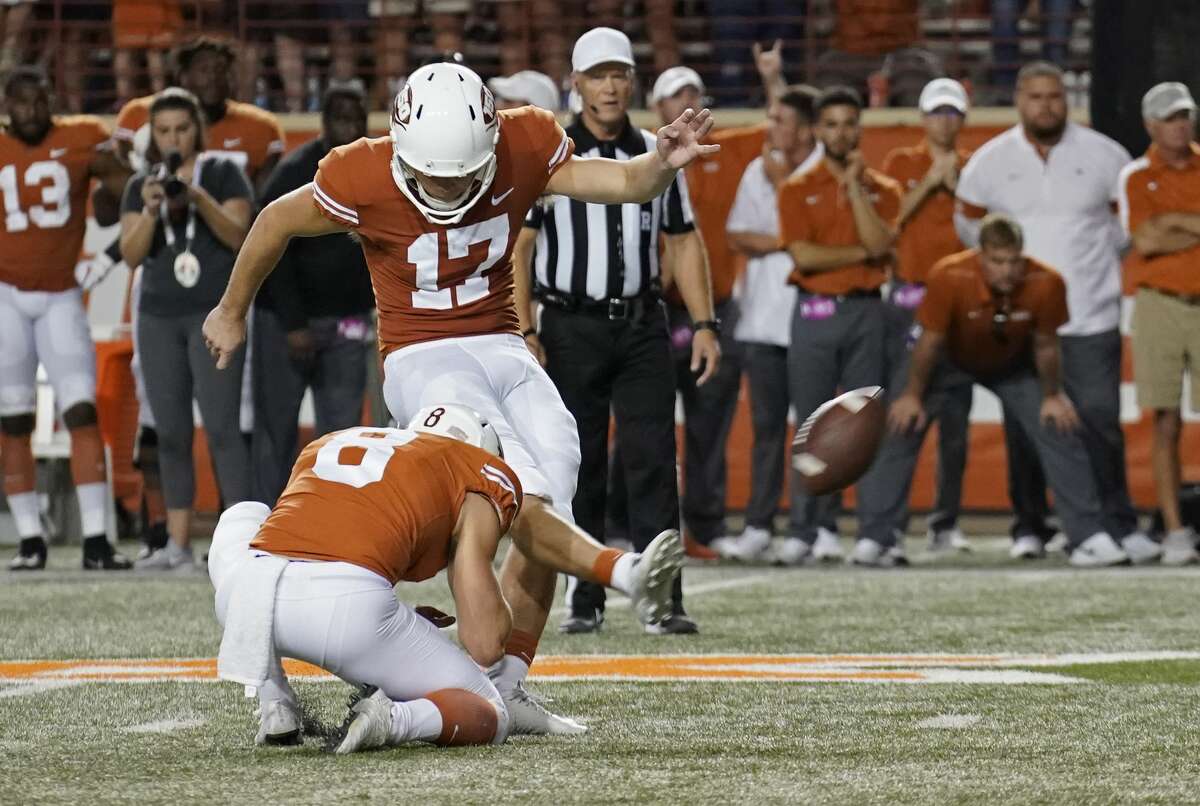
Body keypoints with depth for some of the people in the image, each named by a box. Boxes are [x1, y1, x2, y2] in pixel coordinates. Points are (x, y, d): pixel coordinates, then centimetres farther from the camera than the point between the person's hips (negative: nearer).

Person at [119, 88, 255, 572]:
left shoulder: (222, 172, 3)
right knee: (171, 431, 3)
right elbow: (131, 254, 2)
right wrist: (150, 212, -16)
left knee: (221, 426, -13)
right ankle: (178, 546, 5)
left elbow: (238, 236, -8)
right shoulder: (141, 186, 12)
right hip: (159, 317, 4)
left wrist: (199, 198, -22)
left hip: (214, 313, -4)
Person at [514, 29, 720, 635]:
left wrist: (704, 324, 5)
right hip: (573, 328, -2)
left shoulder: (656, 155, 10)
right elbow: (517, 246, -6)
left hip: (641, 326, 2)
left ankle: (662, 601, -8)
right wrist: (523, 333, -14)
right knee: (580, 467, 3)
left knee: (653, 461, -6)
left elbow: (683, 243, 14)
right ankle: (585, 601, 11)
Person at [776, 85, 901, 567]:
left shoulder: (882, 190, 10)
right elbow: (803, 256, -6)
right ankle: (809, 531, 3)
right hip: (815, 313, 0)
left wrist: (855, 185, -8)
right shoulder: (797, 190, 7)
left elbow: (879, 243, -9)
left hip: (866, 311, 0)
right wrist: (861, 253, -5)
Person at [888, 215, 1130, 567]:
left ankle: (1089, 538, -5)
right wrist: (912, 396, -11)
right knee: (902, 426, -12)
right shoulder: (949, 277, -37)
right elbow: (930, 341, -21)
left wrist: (1052, 396, -3)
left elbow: (1045, 345, -13)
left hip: (1013, 366, 1)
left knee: (1061, 431, -9)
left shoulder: (1046, 283, -32)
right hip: (951, 360, -1)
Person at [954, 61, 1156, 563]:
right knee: (1025, 427, 3)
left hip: (1091, 316, -1)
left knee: (1099, 420, -7)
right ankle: (1029, 528, 11)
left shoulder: (1103, 155, 1)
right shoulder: (990, 161, 3)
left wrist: (1099, 258, 11)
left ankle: (1118, 526, -2)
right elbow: (968, 222, 16)